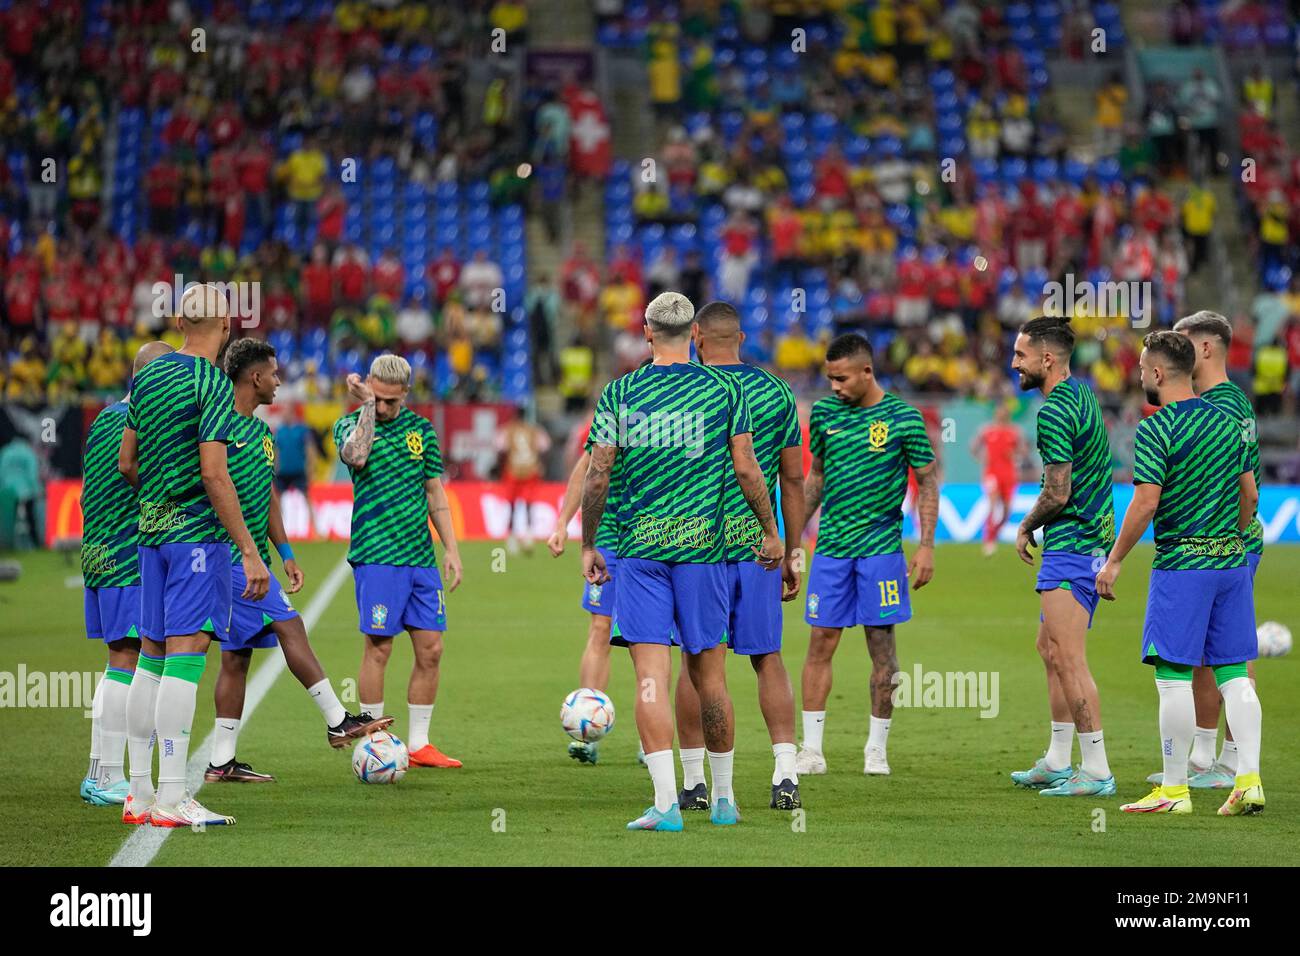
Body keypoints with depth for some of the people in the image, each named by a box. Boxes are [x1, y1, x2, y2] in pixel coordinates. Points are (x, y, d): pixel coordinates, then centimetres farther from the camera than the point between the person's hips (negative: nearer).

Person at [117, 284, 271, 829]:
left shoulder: (147, 377, 11)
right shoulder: (212, 384, -12)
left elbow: (126, 463, 17)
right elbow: (214, 474, -17)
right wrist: (250, 552, -16)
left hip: (153, 532, 8)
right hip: (199, 533, -8)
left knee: (152, 655, 11)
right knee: (186, 656, -9)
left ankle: (139, 793, 14)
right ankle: (171, 799, -13)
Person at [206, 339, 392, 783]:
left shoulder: (261, 431, 17)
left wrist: (286, 554, 20)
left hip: (251, 559, 10)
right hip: (232, 558, -10)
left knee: (237, 655, 8)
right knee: (289, 627, -12)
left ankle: (221, 762, 9)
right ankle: (337, 722, -9)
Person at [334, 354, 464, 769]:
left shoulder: (420, 428, 13)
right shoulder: (350, 424, 0)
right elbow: (357, 456, -25)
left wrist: (451, 548, 13)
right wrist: (366, 406, -18)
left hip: (421, 557, 5)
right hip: (377, 555, -5)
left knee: (430, 649, 4)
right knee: (378, 648, -5)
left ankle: (418, 744, 12)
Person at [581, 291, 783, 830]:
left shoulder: (619, 393, 1)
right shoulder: (723, 390, 1)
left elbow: (597, 476, -1)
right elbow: (746, 470, 2)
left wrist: (587, 545, 10)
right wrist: (771, 533, 14)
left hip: (638, 548, -1)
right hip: (702, 545, 1)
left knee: (651, 676, -3)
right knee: (709, 675, 9)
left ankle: (666, 802, -12)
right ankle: (723, 798, 18)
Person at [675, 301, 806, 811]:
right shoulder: (776, 392, 5)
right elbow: (793, 480, 8)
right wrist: (793, 552, 14)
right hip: (759, 544, 2)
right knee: (768, 659, 6)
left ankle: (694, 782, 7)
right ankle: (786, 774, -2)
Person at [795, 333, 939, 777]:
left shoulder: (902, 418, -5)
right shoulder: (824, 413, 6)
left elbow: (927, 483, 1)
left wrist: (926, 546, -6)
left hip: (881, 546, -3)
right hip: (831, 545, 3)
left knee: (882, 645, 0)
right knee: (820, 644, -1)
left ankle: (877, 748, 11)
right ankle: (811, 750, 3)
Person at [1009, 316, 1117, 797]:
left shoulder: (1054, 412, -17)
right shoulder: (1081, 393, 14)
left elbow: (1058, 493, -19)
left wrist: (1025, 527, -1)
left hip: (1071, 543, -11)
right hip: (1091, 536, 11)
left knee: (1068, 659, -10)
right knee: (1050, 649, 17)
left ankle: (1097, 771, -11)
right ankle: (1057, 762, 22)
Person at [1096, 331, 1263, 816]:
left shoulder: (1155, 429, -11)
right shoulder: (1226, 420, 10)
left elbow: (1146, 504, -16)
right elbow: (1250, 495, 15)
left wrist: (1113, 562, -8)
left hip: (1181, 563, -7)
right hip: (1232, 559, 7)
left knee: (1174, 678, -1)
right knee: (1234, 675, 8)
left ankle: (1174, 789, 2)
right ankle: (1248, 780, 1)